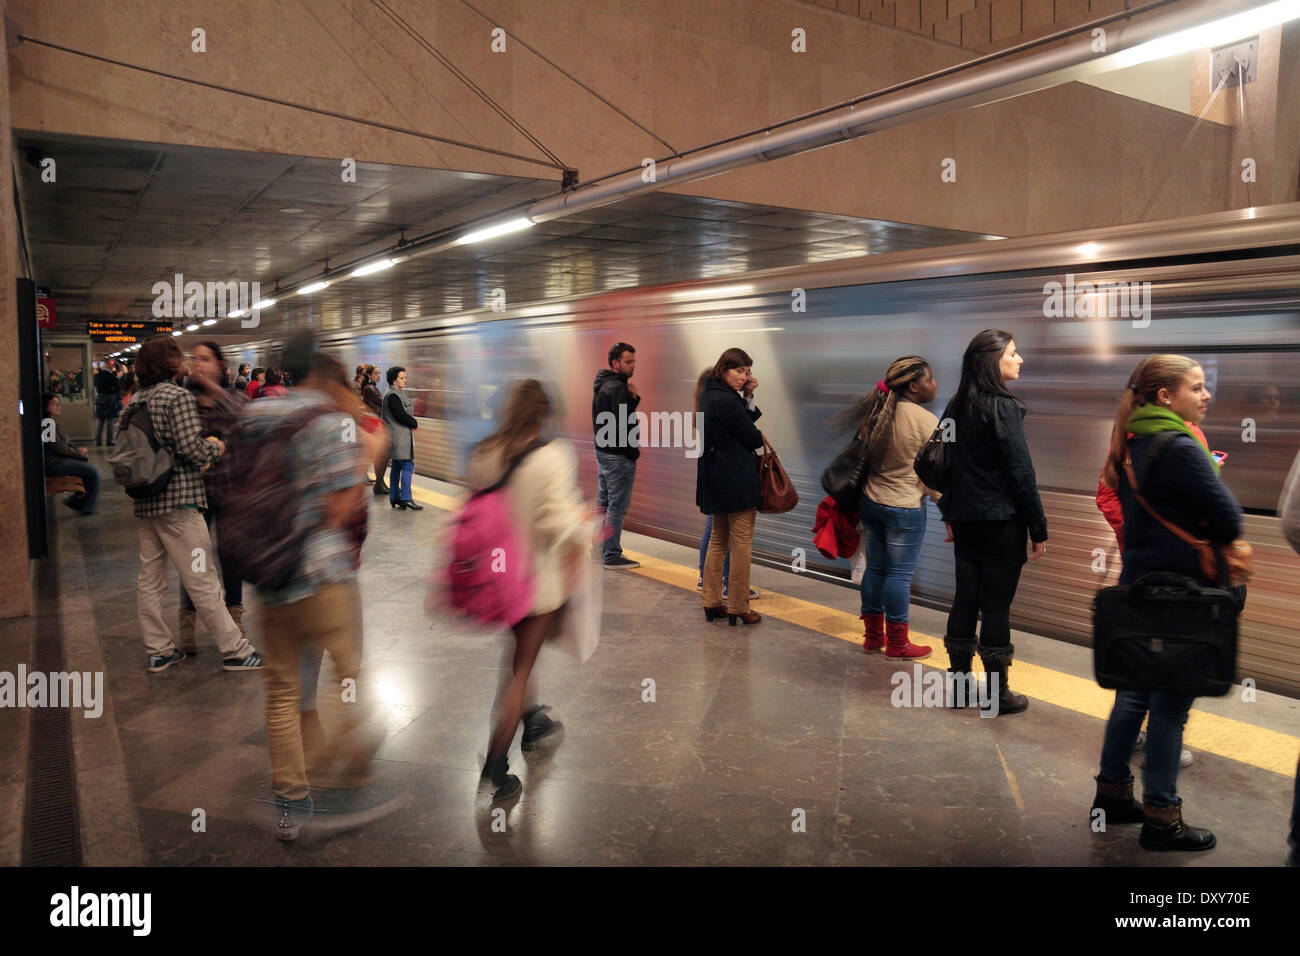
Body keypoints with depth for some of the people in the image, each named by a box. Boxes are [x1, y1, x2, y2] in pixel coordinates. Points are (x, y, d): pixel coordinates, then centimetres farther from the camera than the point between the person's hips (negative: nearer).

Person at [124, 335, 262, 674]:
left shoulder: (136, 399, 12)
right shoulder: (179, 397, -12)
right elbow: (191, 448, -20)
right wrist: (215, 447, 1)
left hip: (145, 504, 8)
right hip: (177, 501, -8)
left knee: (150, 579, 12)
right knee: (201, 579, -4)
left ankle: (159, 651, 20)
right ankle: (234, 650, 3)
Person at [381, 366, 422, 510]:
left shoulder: (399, 394, 17)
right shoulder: (392, 396, -16)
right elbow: (401, 415, -20)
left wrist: (412, 422, 3)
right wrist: (415, 423, -6)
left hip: (402, 435, 11)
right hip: (399, 436, -11)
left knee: (397, 467, 13)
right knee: (407, 466, -11)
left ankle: (394, 498, 18)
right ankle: (406, 498, -11)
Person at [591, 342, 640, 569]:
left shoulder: (602, 384, 14)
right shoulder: (619, 387, -18)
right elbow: (624, 424, -22)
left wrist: (633, 397, 0)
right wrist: (633, 450, -12)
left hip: (602, 451, 10)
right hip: (619, 455, -10)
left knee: (603, 502, 17)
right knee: (617, 506, -4)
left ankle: (600, 550, 27)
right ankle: (612, 556, 1)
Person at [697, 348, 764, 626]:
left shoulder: (708, 394, 11)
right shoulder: (726, 401, -19)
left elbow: (747, 420, 14)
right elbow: (753, 438, -13)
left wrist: (748, 396, 0)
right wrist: (759, 437, 8)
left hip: (715, 481, 10)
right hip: (737, 481, -10)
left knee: (718, 541, 17)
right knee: (741, 545, 0)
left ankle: (711, 603, 23)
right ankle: (738, 609, 8)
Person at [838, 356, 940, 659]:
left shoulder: (876, 414, 3)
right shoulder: (925, 421, -15)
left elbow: (862, 458, 10)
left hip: (870, 502, 7)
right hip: (905, 508, -7)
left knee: (875, 568, 14)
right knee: (899, 574, 2)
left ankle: (873, 635, 25)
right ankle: (897, 643, 11)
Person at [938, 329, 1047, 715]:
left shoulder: (957, 406, 8)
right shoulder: (1003, 407, -14)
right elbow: (1020, 472, -15)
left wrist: (950, 515, 21)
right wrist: (1038, 528, -9)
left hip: (965, 521, 7)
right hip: (1001, 523, -7)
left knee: (965, 599, 13)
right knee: (997, 605, 1)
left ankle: (959, 682, 22)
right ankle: (998, 693, 11)